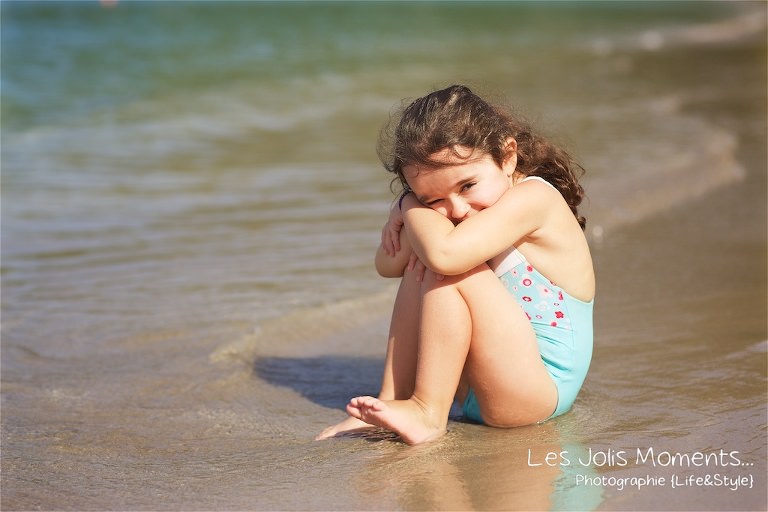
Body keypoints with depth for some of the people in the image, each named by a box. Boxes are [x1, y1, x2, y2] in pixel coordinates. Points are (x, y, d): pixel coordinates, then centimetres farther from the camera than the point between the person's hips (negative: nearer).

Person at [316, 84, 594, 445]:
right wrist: (405, 214, -10)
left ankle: (427, 412, -18)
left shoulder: (532, 197, -20)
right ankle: (392, 403, -1)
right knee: (418, 268, 4)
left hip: (539, 386, -9)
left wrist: (411, 207, -15)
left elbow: (445, 253, -36)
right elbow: (388, 265, 11)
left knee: (445, 271, -22)